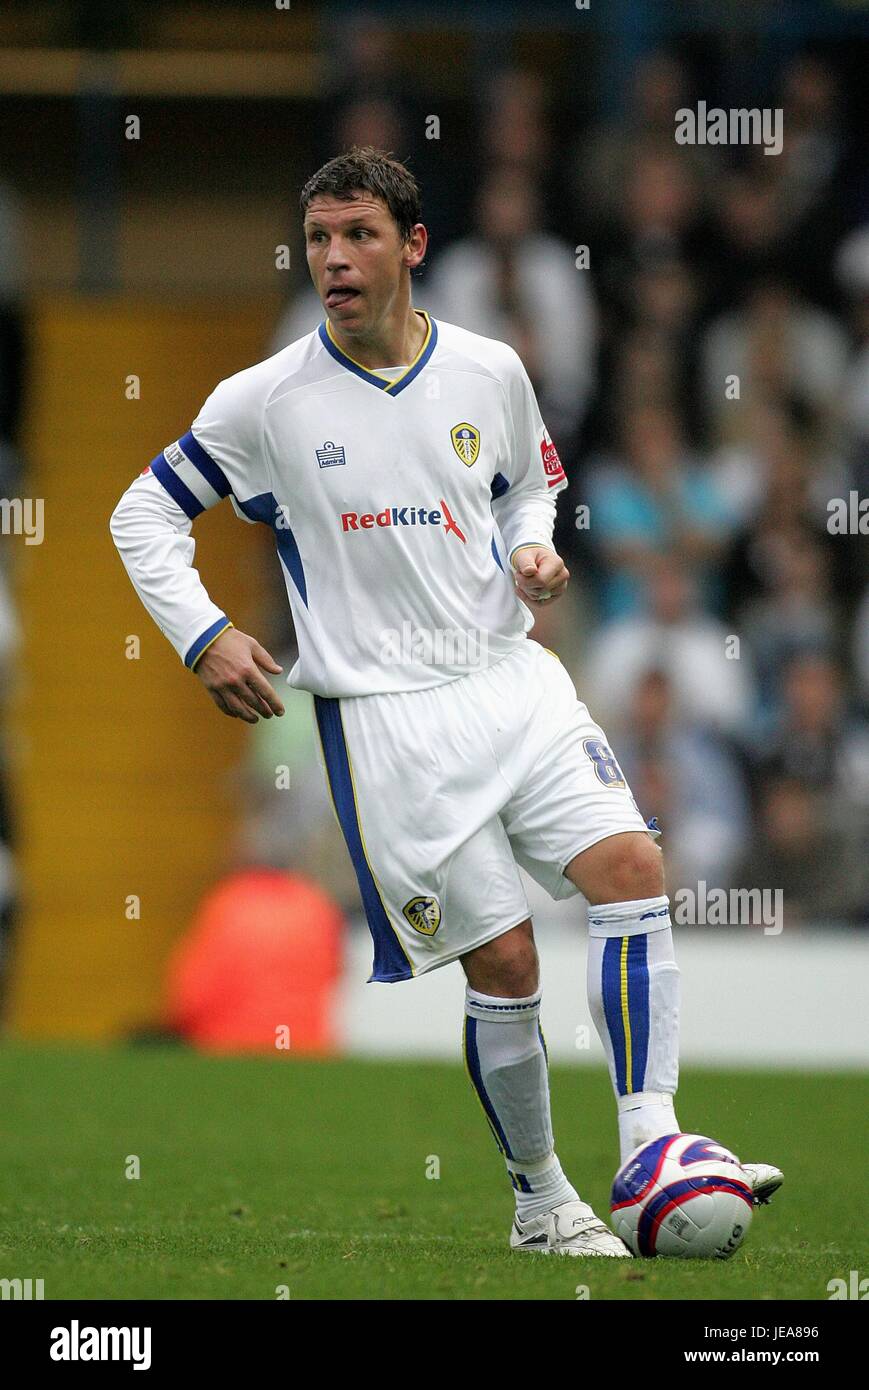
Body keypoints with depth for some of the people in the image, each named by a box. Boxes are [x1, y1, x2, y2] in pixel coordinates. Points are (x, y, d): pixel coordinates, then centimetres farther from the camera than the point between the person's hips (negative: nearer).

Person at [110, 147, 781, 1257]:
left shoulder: (490, 372, 4)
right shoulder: (266, 402, -5)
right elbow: (143, 513, 6)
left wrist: (535, 552, 2)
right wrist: (203, 636, -5)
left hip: (510, 675, 3)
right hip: (381, 710, -3)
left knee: (631, 865, -16)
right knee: (501, 959, -6)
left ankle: (650, 1138, -14)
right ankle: (541, 1204, 9)